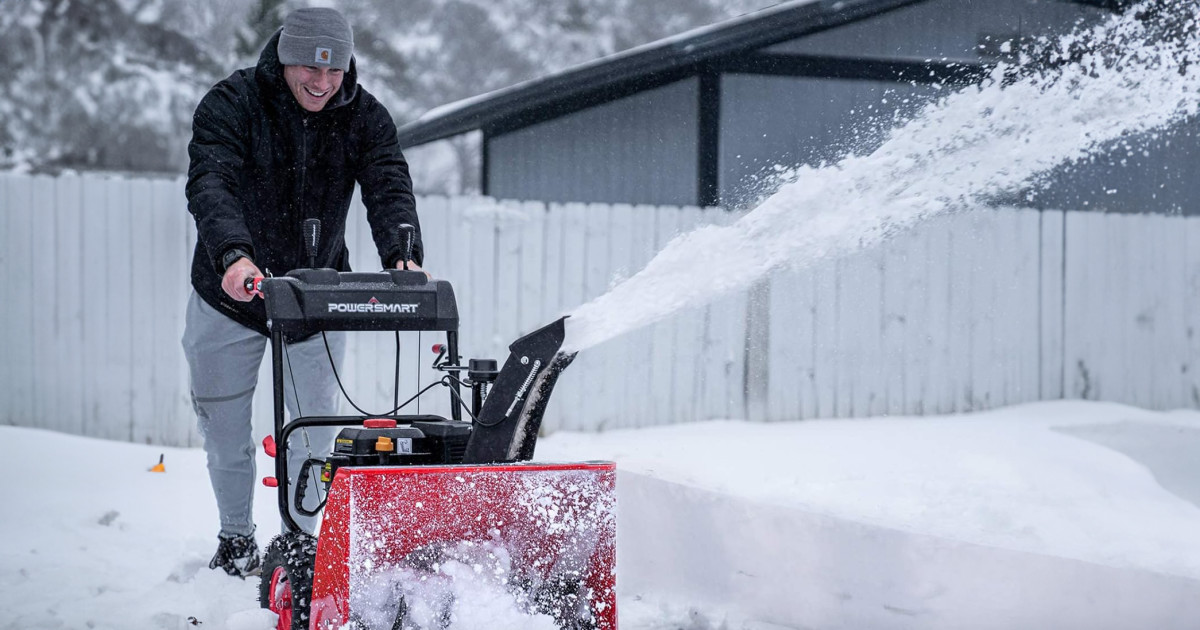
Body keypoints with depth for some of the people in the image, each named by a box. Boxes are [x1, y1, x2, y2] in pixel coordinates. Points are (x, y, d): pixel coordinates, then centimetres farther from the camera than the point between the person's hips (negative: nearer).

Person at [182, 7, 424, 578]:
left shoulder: (364, 118, -11)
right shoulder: (230, 105, -20)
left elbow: (389, 187, -25)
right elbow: (210, 185, -35)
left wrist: (401, 253, -46)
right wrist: (234, 254, -55)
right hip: (229, 292, -1)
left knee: (314, 423, 4)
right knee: (224, 423, 10)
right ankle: (235, 539, 30)